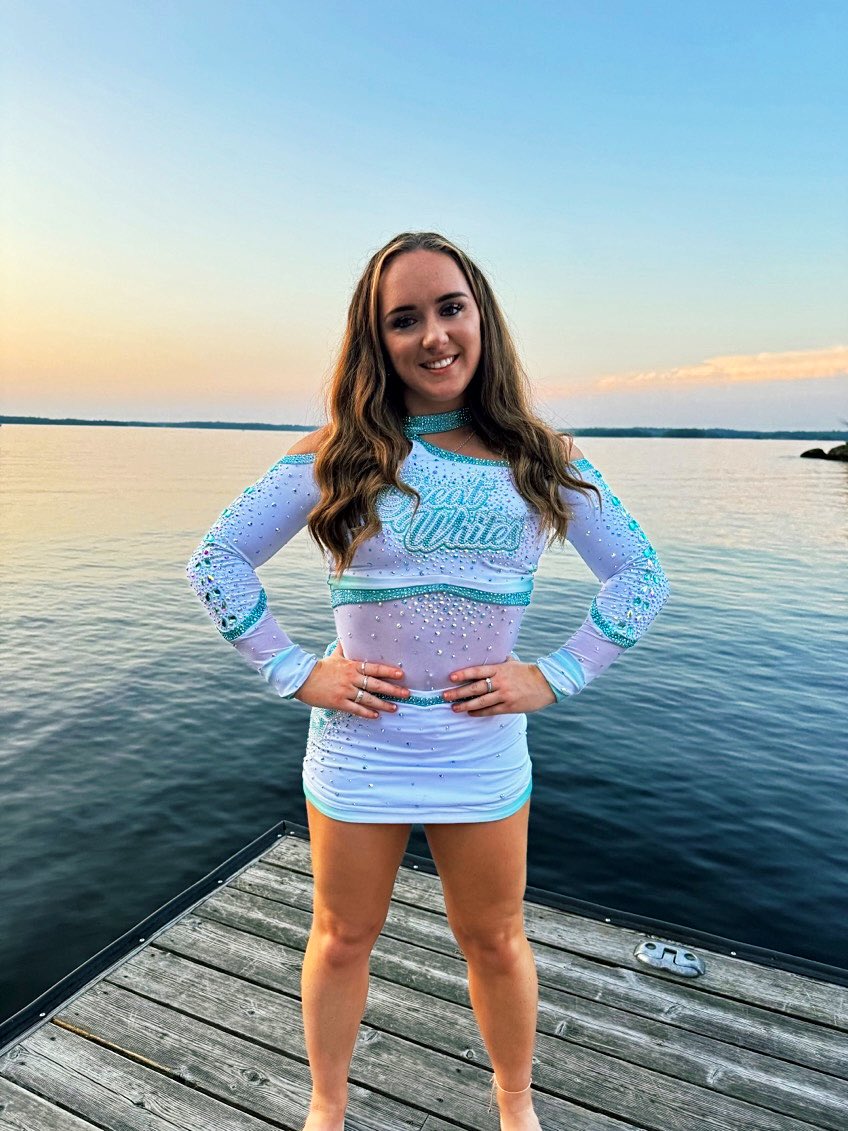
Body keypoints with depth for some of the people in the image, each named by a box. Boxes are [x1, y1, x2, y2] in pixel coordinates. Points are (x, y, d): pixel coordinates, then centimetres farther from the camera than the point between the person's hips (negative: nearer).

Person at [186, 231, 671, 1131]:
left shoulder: (540, 460, -2)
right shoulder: (336, 457, -6)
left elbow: (641, 575, 3)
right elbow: (214, 561, -3)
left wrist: (555, 677, -6)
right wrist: (296, 672, -10)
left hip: (484, 751, 1)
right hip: (355, 747, 0)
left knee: (497, 944, 20)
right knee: (342, 940, 19)